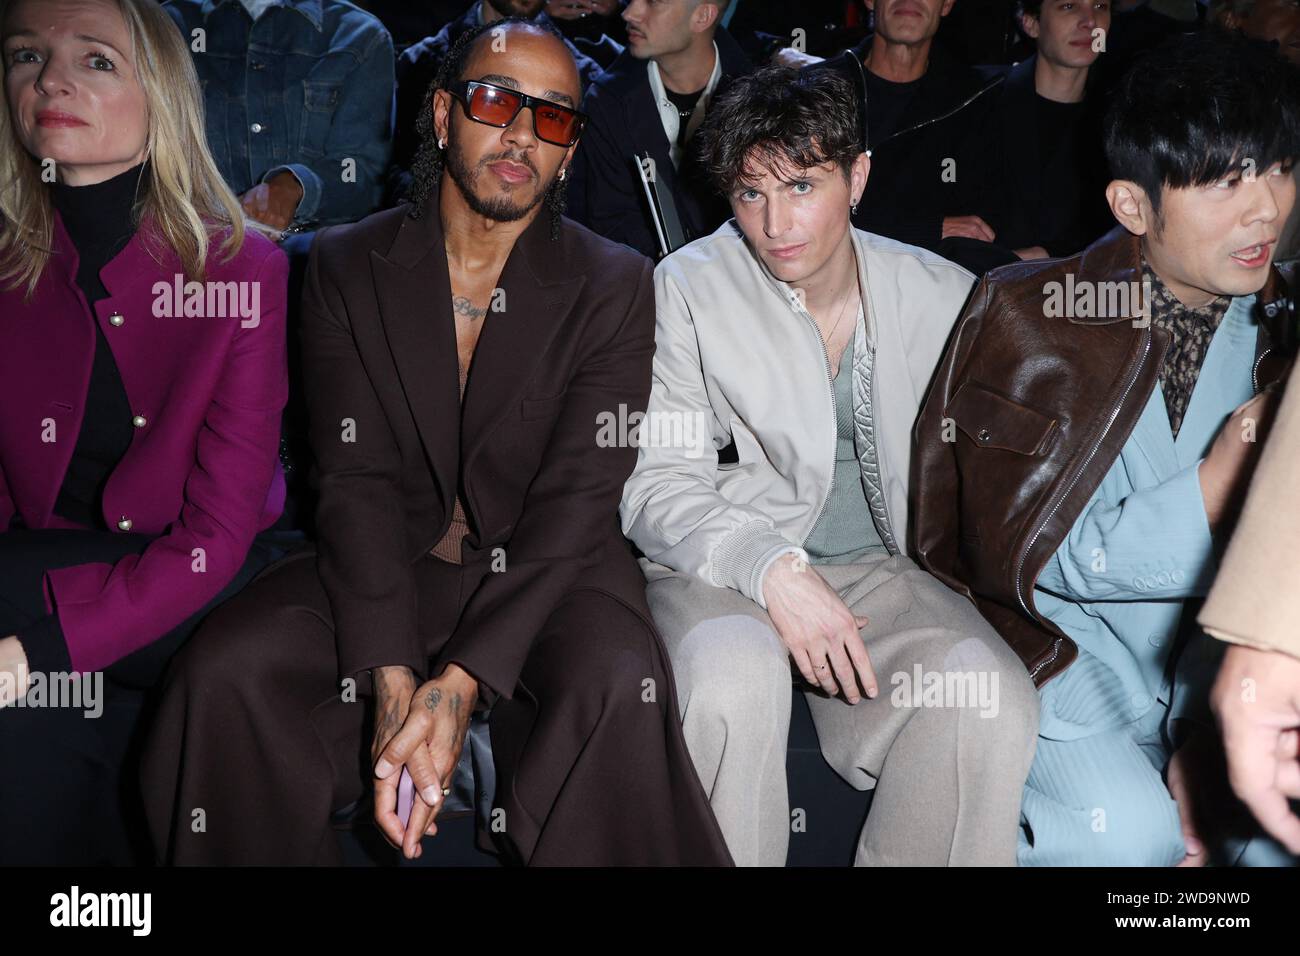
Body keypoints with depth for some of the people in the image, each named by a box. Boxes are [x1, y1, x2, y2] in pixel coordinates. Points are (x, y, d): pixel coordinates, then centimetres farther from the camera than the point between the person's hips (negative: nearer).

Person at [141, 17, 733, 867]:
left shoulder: (615, 287, -4)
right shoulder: (347, 267, 1)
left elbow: (577, 499, -13)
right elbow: (359, 479, -8)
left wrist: (460, 683, -26)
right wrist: (392, 678, -24)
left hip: (552, 573, -1)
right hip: (392, 565, 2)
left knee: (620, 689, -33)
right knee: (226, 671, -22)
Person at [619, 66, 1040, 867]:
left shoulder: (944, 296, 5)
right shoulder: (690, 288, -1)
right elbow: (658, 485, -5)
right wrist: (772, 570, -22)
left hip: (879, 569, 2)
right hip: (722, 569, -2)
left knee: (991, 697, -26)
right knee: (733, 671, -36)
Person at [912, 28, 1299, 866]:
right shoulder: (1023, 315, -10)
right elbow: (1020, 558, -13)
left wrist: (1205, 731, -14)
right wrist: (1214, 488, -21)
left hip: (1199, 666, 3)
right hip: (1052, 643, -3)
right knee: (1132, 833, -24)